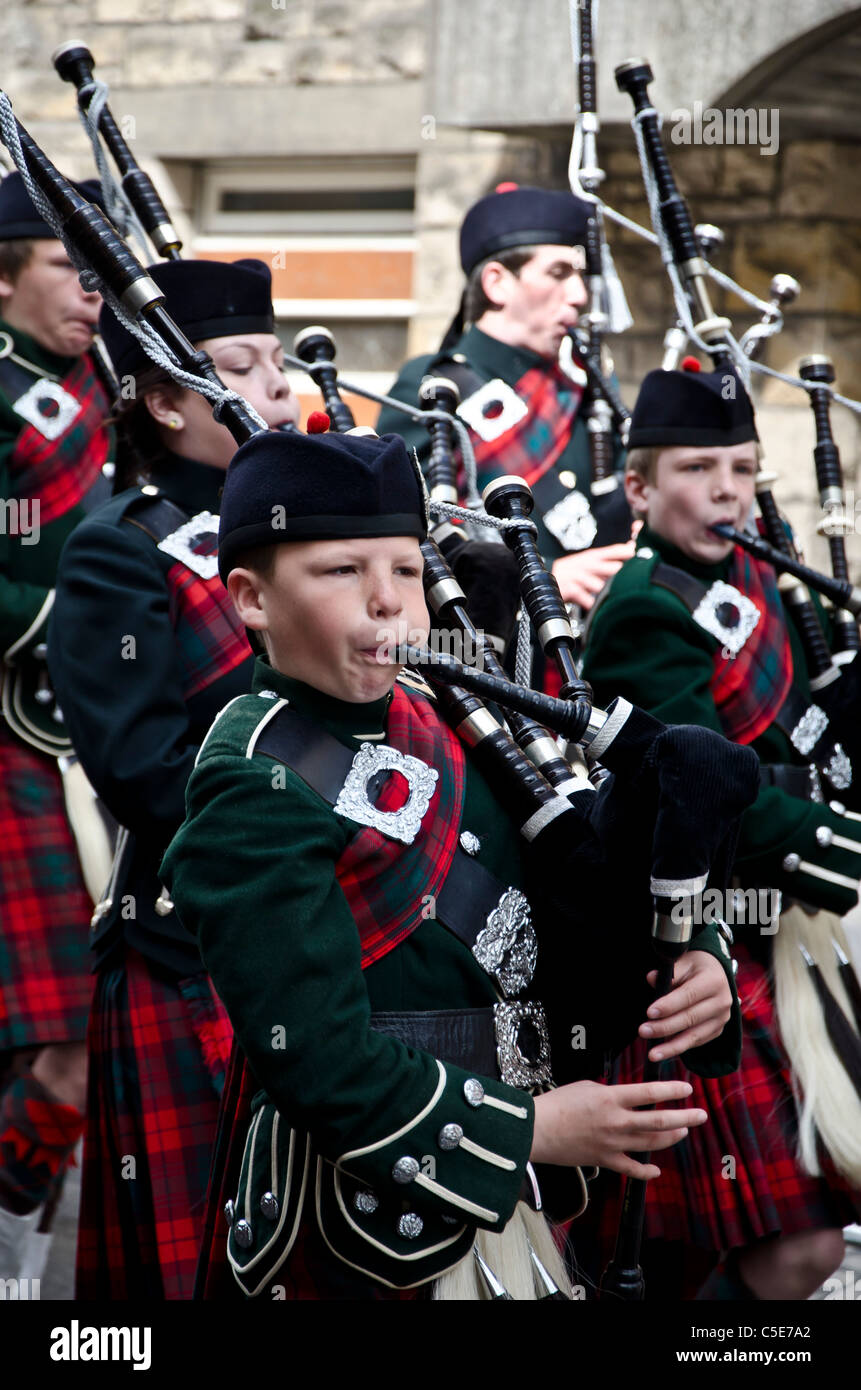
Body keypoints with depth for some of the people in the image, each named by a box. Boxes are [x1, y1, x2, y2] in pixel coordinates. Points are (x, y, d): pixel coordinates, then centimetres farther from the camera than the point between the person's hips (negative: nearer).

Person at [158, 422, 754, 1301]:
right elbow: (315, 1055, -21)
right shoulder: (257, 790, -15)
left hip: (493, 1191, 8)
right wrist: (532, 1128, -19)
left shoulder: (441, 720, 7)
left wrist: (693, 964, -10)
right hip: (357, 1202, -7)